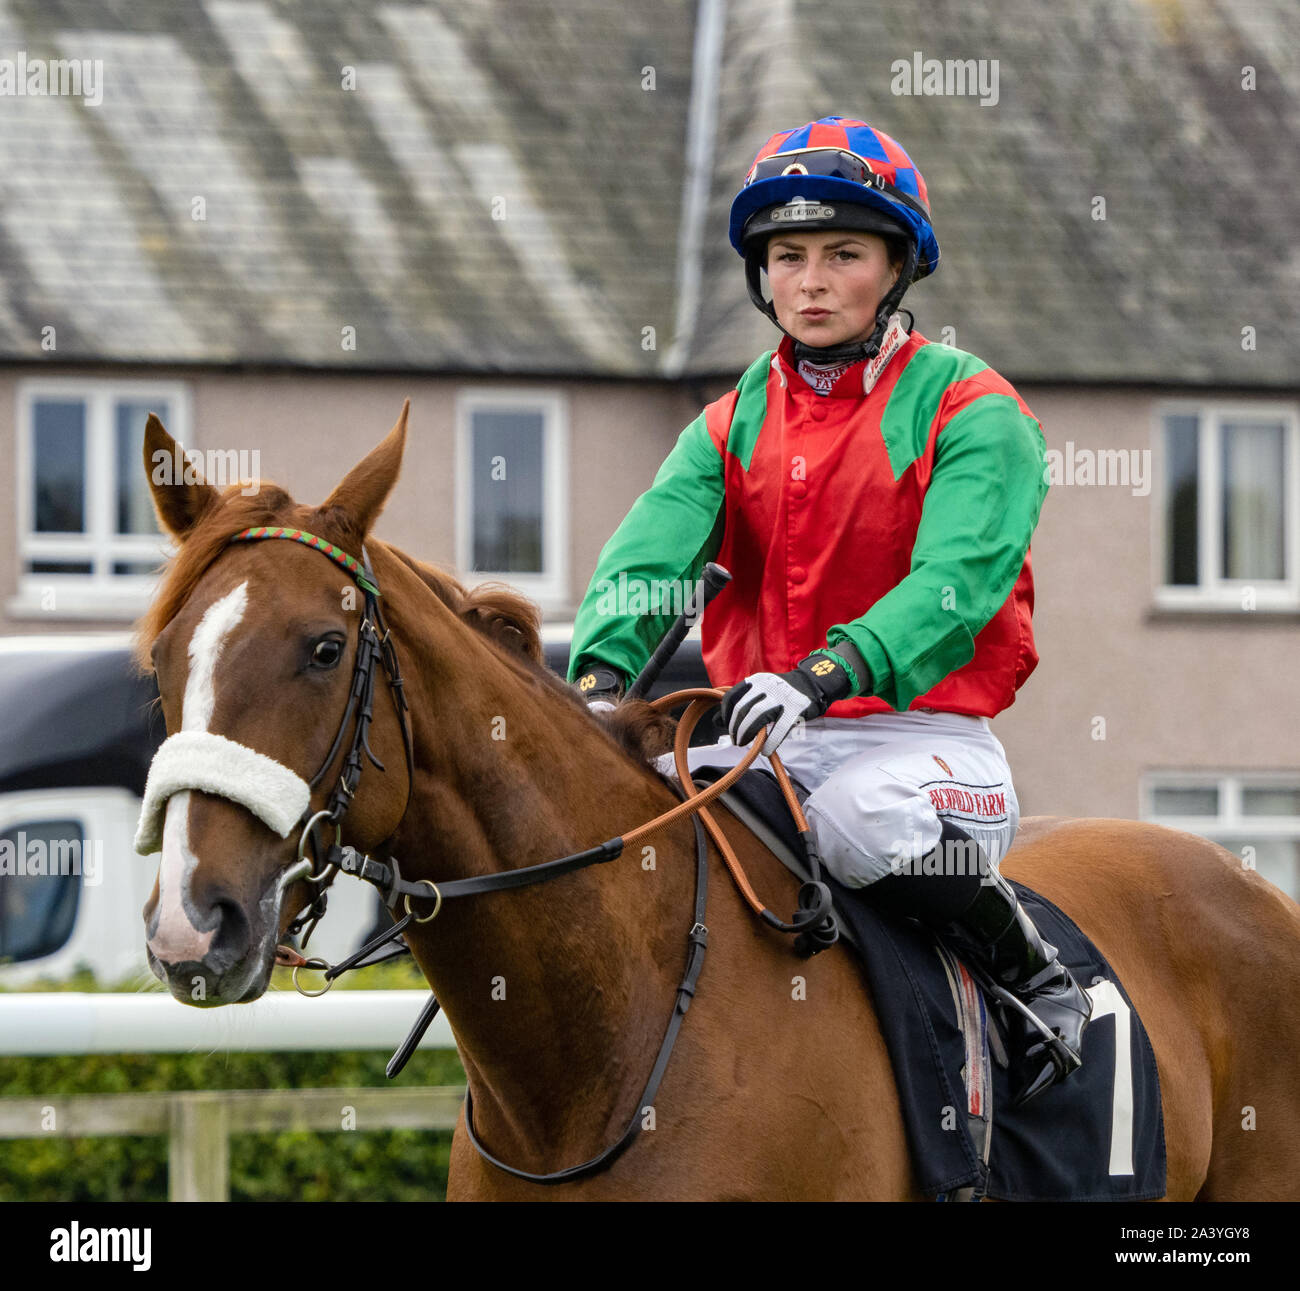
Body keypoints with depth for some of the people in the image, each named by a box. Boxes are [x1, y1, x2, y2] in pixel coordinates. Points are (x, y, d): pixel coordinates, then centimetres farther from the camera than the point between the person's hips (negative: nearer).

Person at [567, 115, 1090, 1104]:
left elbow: (959, 579, -20)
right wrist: (603, 671, -26)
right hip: (765, 744, 5)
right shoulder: (733, 425, 14)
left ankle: (1036, 975, -11)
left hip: (926, 736, -5)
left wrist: (827, 673, -37)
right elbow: (651, 548, -4)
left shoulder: (971, 412, -3)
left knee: (860, 819, -38)